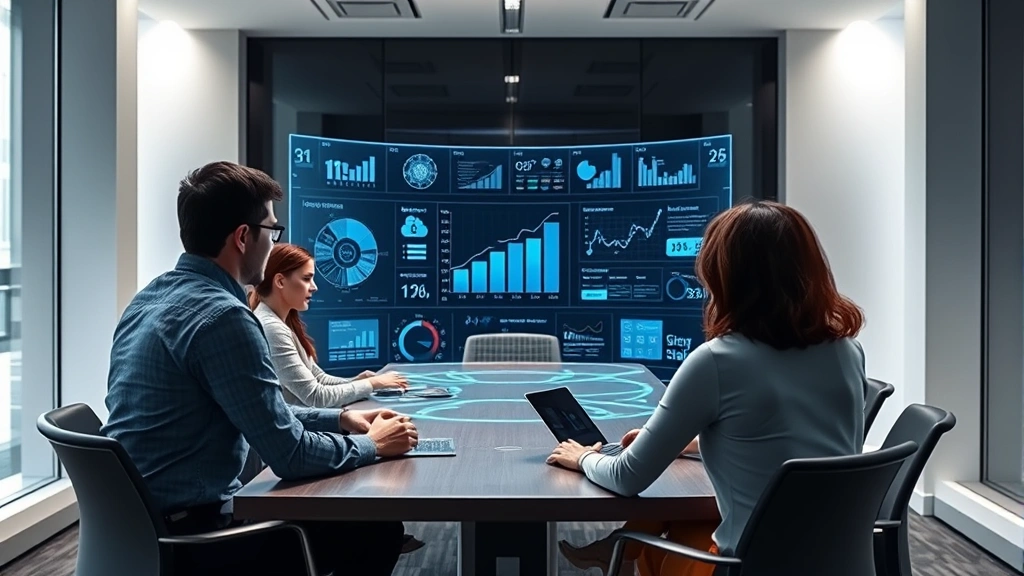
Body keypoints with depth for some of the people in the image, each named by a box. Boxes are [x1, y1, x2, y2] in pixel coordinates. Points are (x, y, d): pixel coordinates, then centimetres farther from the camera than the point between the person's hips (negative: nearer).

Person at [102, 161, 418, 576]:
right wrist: (371, 444, -4)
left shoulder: (154, 296, 7)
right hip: (187, 539, -9)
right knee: (377, 530, -1)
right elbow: (290, 456, -21)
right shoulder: (222, 316, -23)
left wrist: (339, 419, 13)